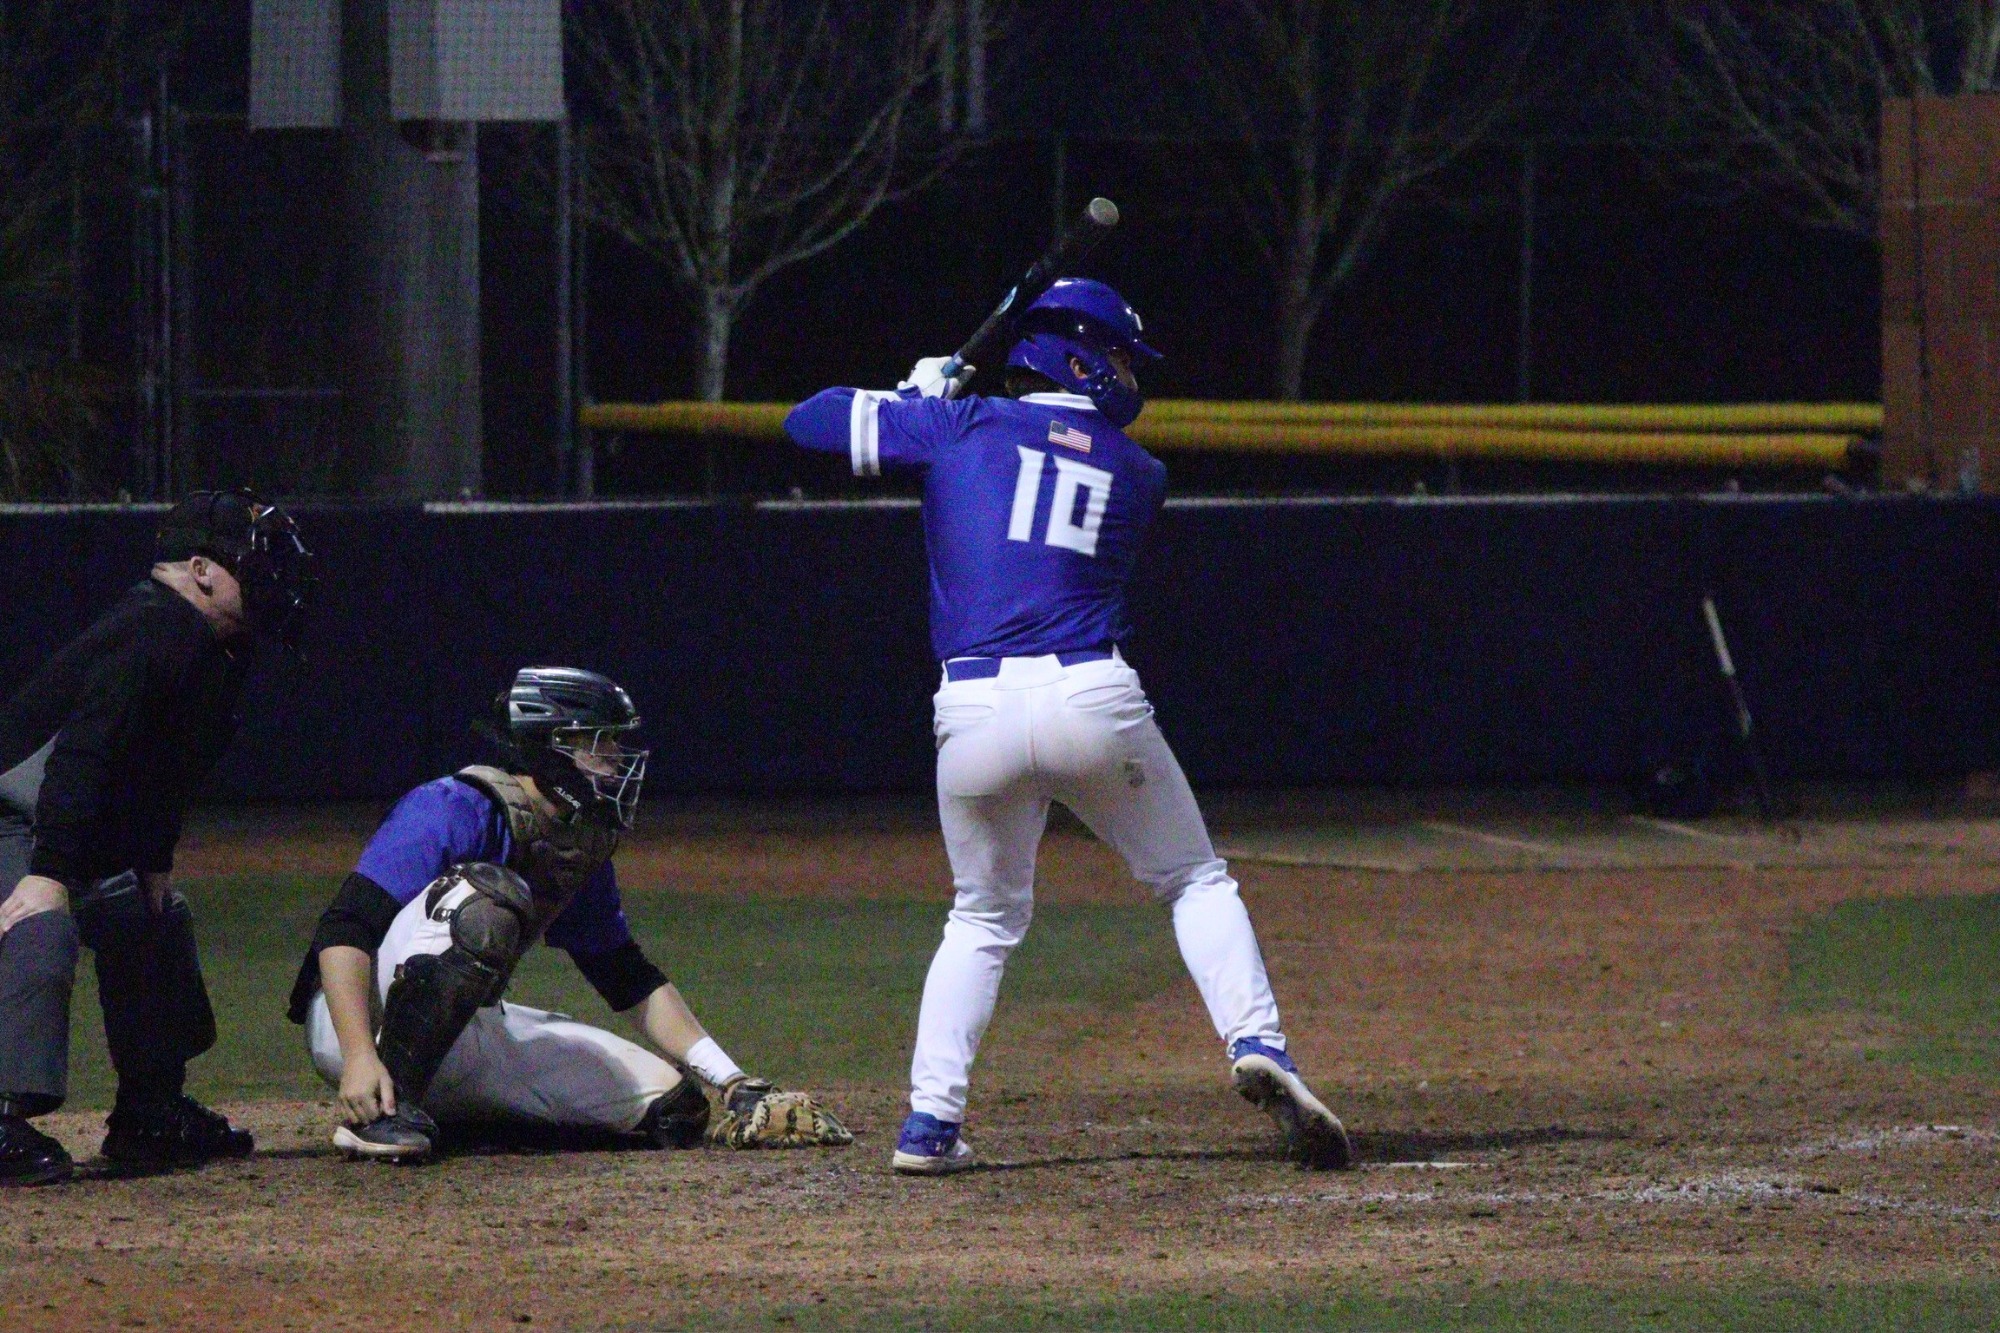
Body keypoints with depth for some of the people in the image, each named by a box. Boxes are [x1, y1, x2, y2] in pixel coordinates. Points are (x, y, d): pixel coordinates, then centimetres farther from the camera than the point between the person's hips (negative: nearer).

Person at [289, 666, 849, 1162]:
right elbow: (344, 930, -26)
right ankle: (384, 1112, -33)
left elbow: (633, 981, 15)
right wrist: (359, 1060, -38)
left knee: (669, 1105, -7)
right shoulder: (456, 811, -18)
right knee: (485, 896, -35)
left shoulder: (585, 850, 8)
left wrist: (734, 1082, 4)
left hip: (459, 1044, 8)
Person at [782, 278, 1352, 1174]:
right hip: (1091, 698, -1)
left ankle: (930, 1119, 8)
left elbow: (810, 420, 13)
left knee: (984, 917, 20)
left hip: (974, 716, 1)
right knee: (1195, 882, 17)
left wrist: (915, 399, 29)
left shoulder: (962, 427, 8)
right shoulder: (1138, 474, 13)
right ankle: (1257, 1047, -4)